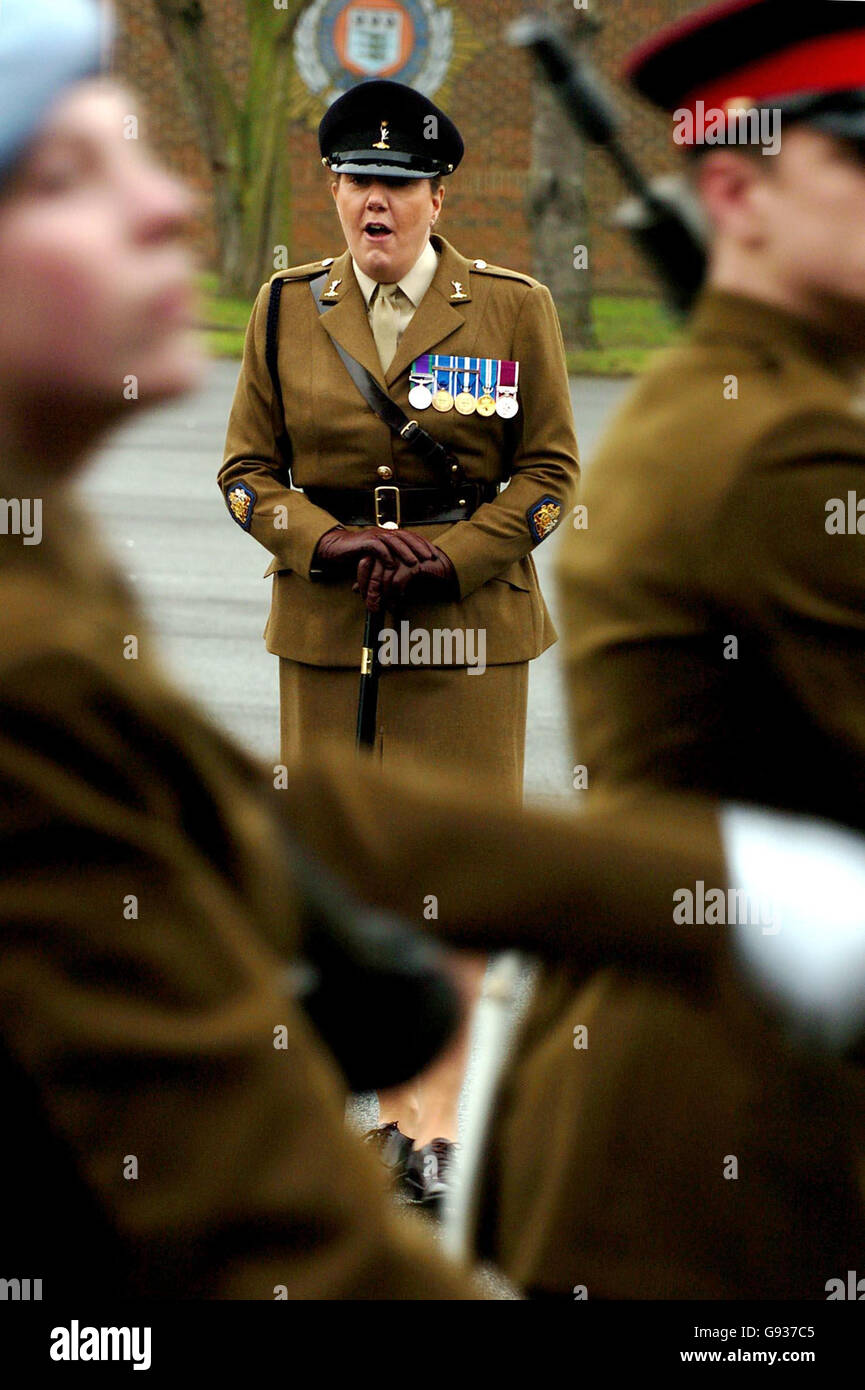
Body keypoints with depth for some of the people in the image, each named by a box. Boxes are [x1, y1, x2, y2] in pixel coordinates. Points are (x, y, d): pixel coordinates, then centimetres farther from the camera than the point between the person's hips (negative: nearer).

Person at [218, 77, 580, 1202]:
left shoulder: (514, 308, 1)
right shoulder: (287, 308, 6)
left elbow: (550, 470, 2)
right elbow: (247, 465, 8)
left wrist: (450, 556, -12)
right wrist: (326, 541, -11)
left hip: (468, 621, -2)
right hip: (327, 624, 2)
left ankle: (436, 1115, 4)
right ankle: (394, 1105, 14)